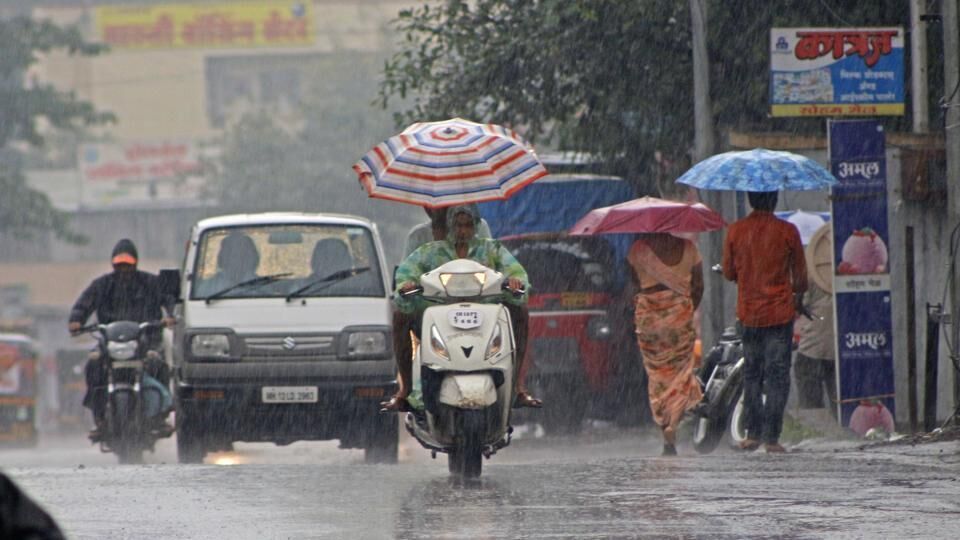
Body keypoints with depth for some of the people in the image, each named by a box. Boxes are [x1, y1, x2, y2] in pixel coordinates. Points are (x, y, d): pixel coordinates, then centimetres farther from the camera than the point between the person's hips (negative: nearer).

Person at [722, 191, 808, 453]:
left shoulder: (735, 231, -3)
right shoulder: (787, 231, -8)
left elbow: (728, 272, 6)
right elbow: (800, 274, 0)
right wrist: (797, 296, 20)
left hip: (748, 311, 2)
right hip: (780, 312, -2)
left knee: (752, 374, 14)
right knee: (777, 375, 1)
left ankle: (752, 433, 11)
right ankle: (771, 437, -3)